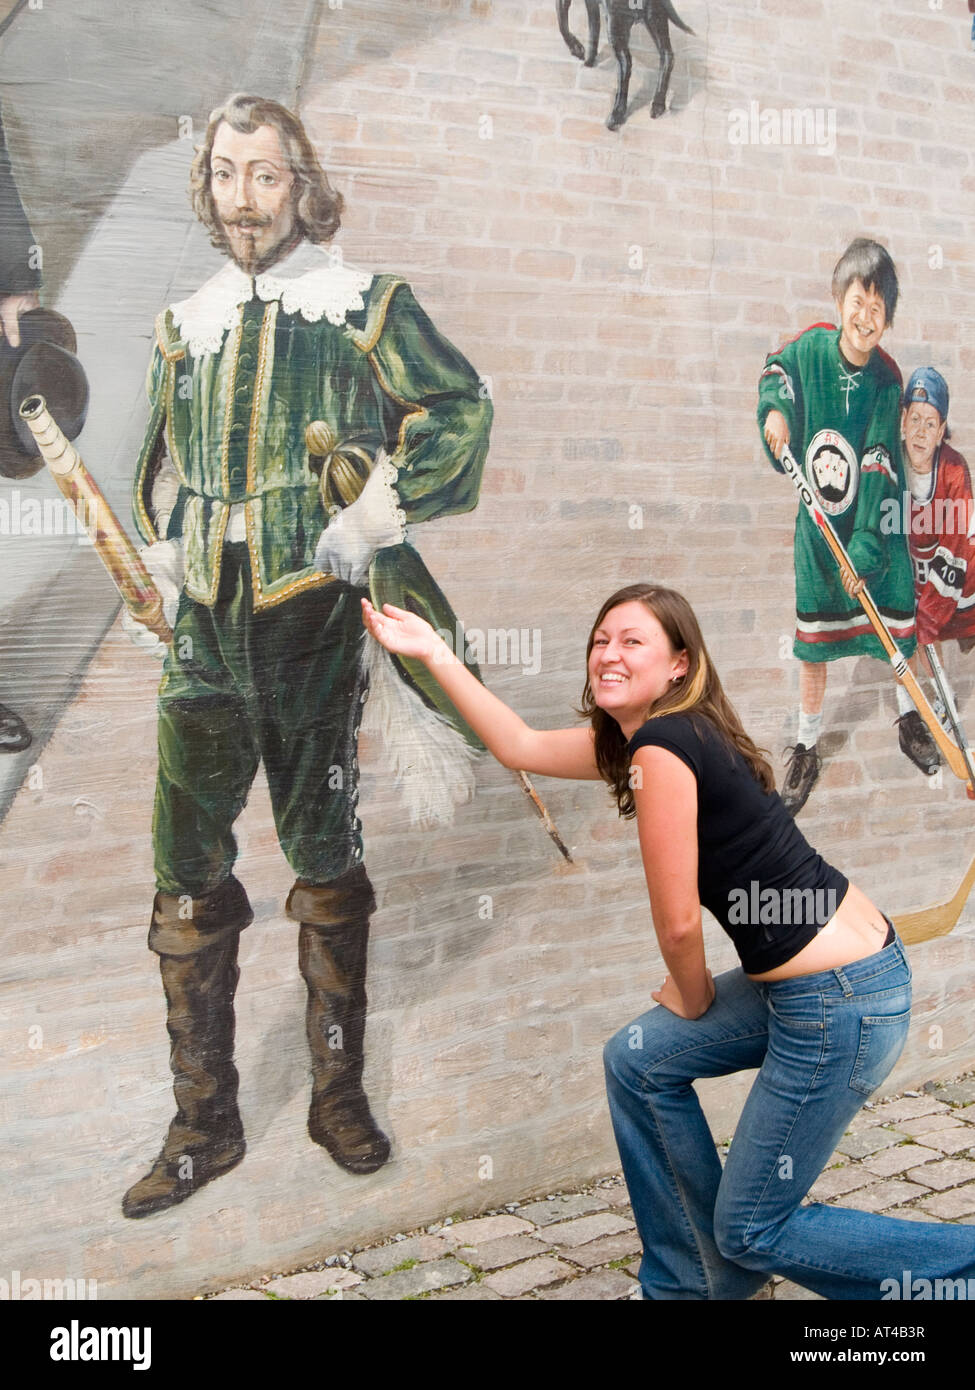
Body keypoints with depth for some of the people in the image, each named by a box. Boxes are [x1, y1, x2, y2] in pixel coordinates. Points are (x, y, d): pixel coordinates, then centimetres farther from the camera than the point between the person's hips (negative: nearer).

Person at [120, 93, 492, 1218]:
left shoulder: (364, 306, 1)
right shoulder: (186, 323, 14)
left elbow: (458, 410, -3)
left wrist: (370, 521, -12)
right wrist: (164, 582, 12)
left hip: (314, 625, -3)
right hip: (205, 632, 4)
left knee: (326, 864, 7)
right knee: (188, 880, 2)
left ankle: (339, 1093, 22)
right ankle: (203, 1124, 13)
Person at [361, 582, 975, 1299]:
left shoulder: (661, 748, -19)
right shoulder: (650, 734, 9)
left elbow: (678, 922, -16)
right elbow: (522, 745, 19)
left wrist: (693, 998, 5)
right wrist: (435, 652, 19)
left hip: (840, 1003, -9)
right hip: (803, 984, 9)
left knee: (754, 1232, 5)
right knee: (639, 1062, 19)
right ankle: (693, 1282, 31)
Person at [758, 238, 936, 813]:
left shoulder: (887, 381, -15)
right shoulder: (811, 347, -12)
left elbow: (881, 472, -18)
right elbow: (777, 371, 12)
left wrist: (865, 547, -24)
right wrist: (776, 406, -11)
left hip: (877, 524, -1)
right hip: (819, 522, 1)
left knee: (898, 625, 7)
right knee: (814, 640, 6)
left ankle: (909, 717, 36)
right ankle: (808, 746, 23)